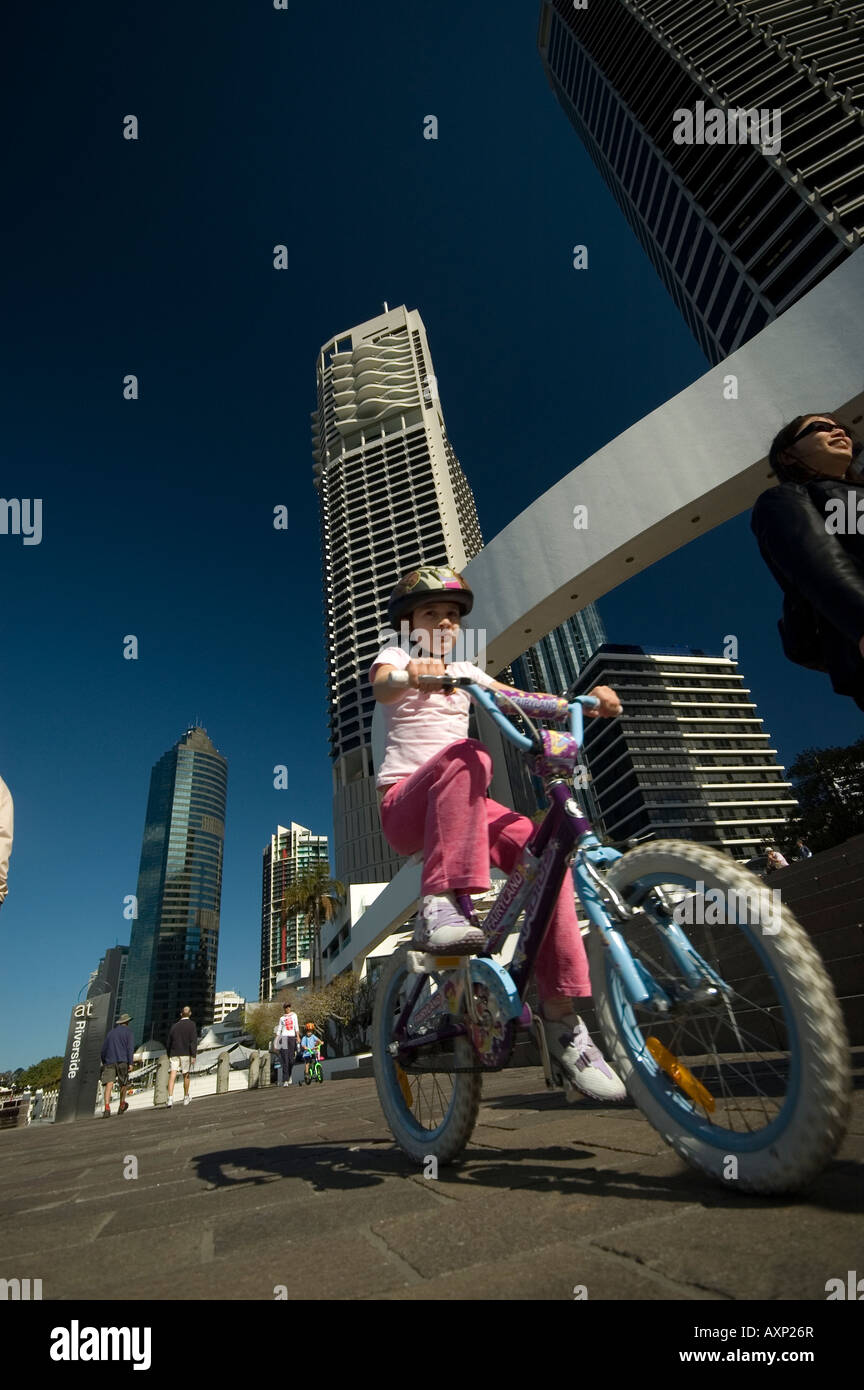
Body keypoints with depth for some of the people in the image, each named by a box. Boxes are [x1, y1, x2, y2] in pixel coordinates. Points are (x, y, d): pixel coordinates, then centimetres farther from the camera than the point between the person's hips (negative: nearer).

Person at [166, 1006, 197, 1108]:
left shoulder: (174, 1026, 11)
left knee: (172, 1074, -5)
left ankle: (170, 1097, -20)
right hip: (186, 1053, -3)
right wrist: (194, 1055, -12)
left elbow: (169, 1042, 15)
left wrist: (169, 1055, 27)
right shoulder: (191, 1025, -2)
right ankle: (186, 1097, 22)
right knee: (186, 1075, 10)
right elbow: (194, 1041, -12)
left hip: (174, 1053, 3)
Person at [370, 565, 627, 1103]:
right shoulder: (396, 655, 6)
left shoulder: (466, 672, 21)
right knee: (465, 755, -36)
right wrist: (414, 674, -44)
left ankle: (563, 1015, -14)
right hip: (405, 804, -4)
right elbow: (382, 687, -20)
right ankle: (441, 907, -38)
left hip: (462, 805, 5)